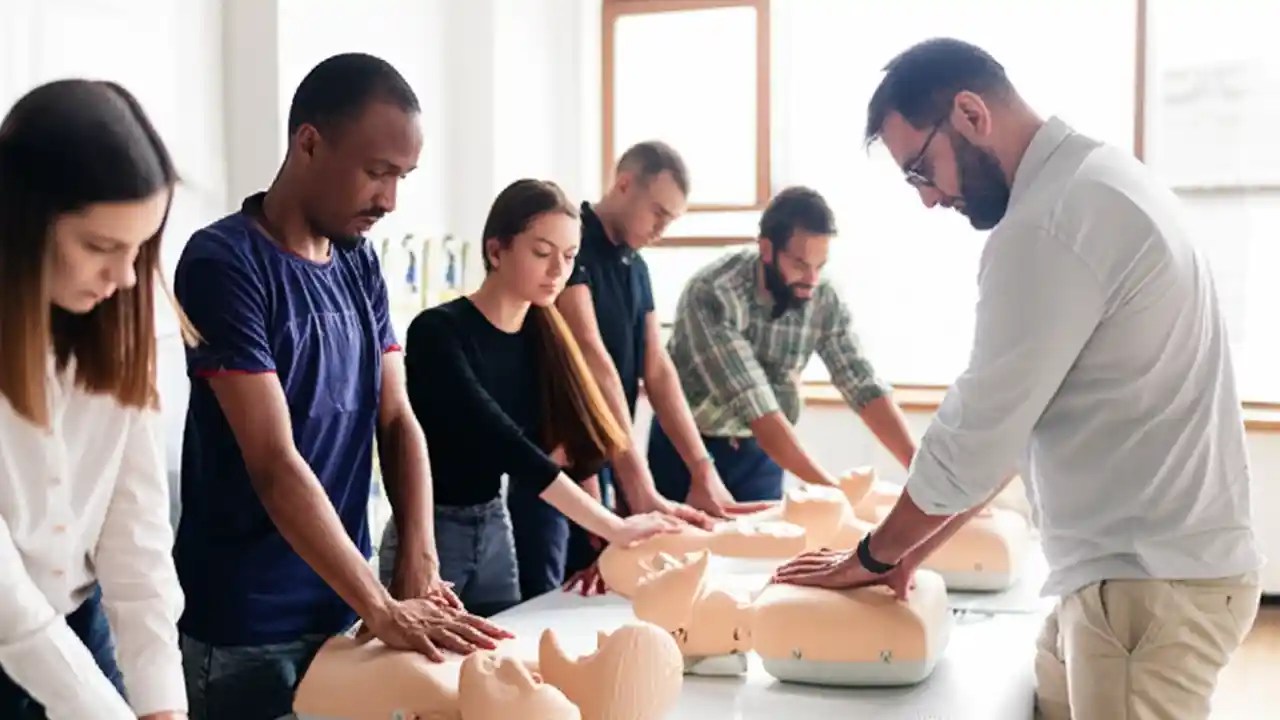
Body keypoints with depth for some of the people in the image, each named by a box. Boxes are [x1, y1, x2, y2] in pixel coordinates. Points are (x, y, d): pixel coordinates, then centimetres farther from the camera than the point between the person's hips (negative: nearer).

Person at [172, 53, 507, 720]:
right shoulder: (223, 263, -16)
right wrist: (382, 611, -24)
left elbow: (398, 420, 3)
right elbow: (274, 464, -22)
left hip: (340, 607, 6)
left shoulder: (359, 265, 5)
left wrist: (419, 565, -10)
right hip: (243, 627, -6)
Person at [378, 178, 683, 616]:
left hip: (495, 529, 6)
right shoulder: (438, 332, -20)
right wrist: (613, 529, -33)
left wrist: (601, 540, -19)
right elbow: (501, 442, -29)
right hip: (431, 531, -6)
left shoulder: (542, 337, 1)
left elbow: (571, 443, -2)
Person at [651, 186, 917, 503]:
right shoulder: (712, 295, -28)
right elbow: (753, 404, -34)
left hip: (758, 452, 4)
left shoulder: (824, 302, -12)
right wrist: (829, 488, -38)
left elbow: (863, 387, -11)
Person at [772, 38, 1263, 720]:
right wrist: (910, 549, 12)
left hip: (1149, 581, -9)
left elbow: (974, 436, -17)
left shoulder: (1051, 221, -22)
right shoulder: (1089, 182, 10)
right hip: (1141, 561, 9)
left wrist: (875, 555, 0)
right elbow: (1007, 416, 12)